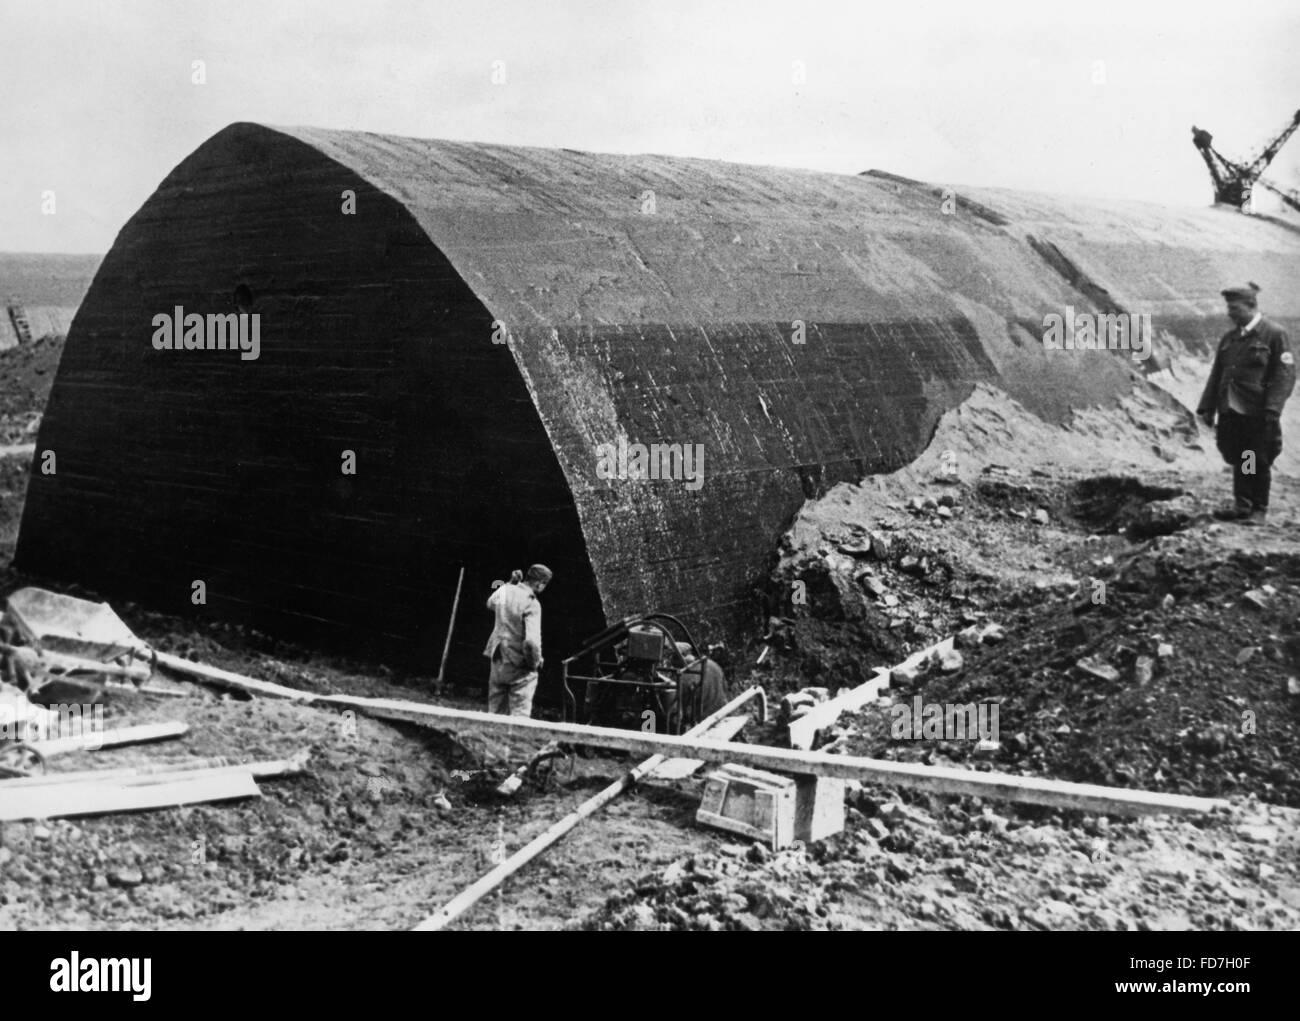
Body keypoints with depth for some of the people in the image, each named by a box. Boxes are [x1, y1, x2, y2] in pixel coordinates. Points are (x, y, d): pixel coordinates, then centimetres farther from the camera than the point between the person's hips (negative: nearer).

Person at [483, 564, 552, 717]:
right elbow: (532, 640, -29)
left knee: (496, 713, 15)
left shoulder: (504, 590, -1)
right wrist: (536, 662, -12)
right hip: (520, 668, -6)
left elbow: (490, 604, 25)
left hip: (498, 662, 6)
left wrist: (510, 583, 16)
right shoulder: (532, 604, -20)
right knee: (519, 714, 3)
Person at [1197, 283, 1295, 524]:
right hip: (1231, 411, 5)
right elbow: (1217, 373, 15)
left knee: (1259, 463, 3)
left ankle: (1259, 510, 13)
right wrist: (1207, 407, 8)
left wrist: (1272, 409, -19)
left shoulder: (1274, 334, -5)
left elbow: (1285, 374, -10)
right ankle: (1241, 506, 18)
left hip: (1257, 413, -5)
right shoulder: (1229, 338, 13)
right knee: (1238, 460, 10)